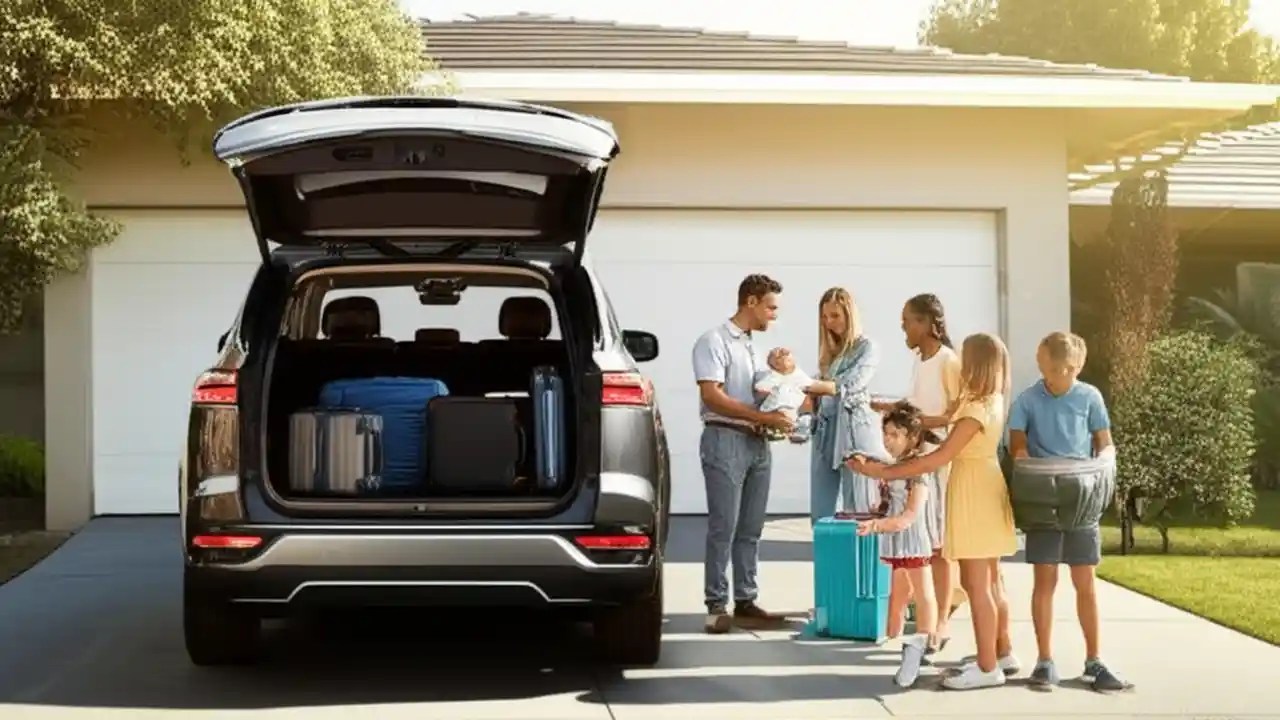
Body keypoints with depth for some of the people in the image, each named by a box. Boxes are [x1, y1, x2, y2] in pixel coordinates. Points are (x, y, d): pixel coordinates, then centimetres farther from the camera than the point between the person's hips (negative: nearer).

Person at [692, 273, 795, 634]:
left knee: (750, 528, 8)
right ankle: (717, 605, -4)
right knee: (724, 527, -8)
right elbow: (712, 397, -16)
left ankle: (746, 602, 13)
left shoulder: (753, 346, 18)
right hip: (725, 439, -8)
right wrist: (764, 417, -19)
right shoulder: (715, 341, -6)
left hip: (758, 442, 8)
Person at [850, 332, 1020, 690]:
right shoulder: (991, 402, 9)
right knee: (989, 582, 18)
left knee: (976, 585, -5)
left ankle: (988, 667, -1)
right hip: (983, 495, 10)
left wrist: (884, 472, -25)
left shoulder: (977, 410, -22)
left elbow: (940, 457, -25)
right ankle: (1003, 654, 26)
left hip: (975, 498, -10)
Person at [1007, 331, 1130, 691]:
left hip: (1082, 500, 1)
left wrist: (1100, 463, -15)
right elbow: (1017, 442, -1)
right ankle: (1045, 659, 10)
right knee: (1045, 580, 2)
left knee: (1086, 582, 5)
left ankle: (1094, 661, 14)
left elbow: (1105, 443, 5)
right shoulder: (1028, 400, -1)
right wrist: (1021, 456, -22)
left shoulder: (1090, 397, 1)